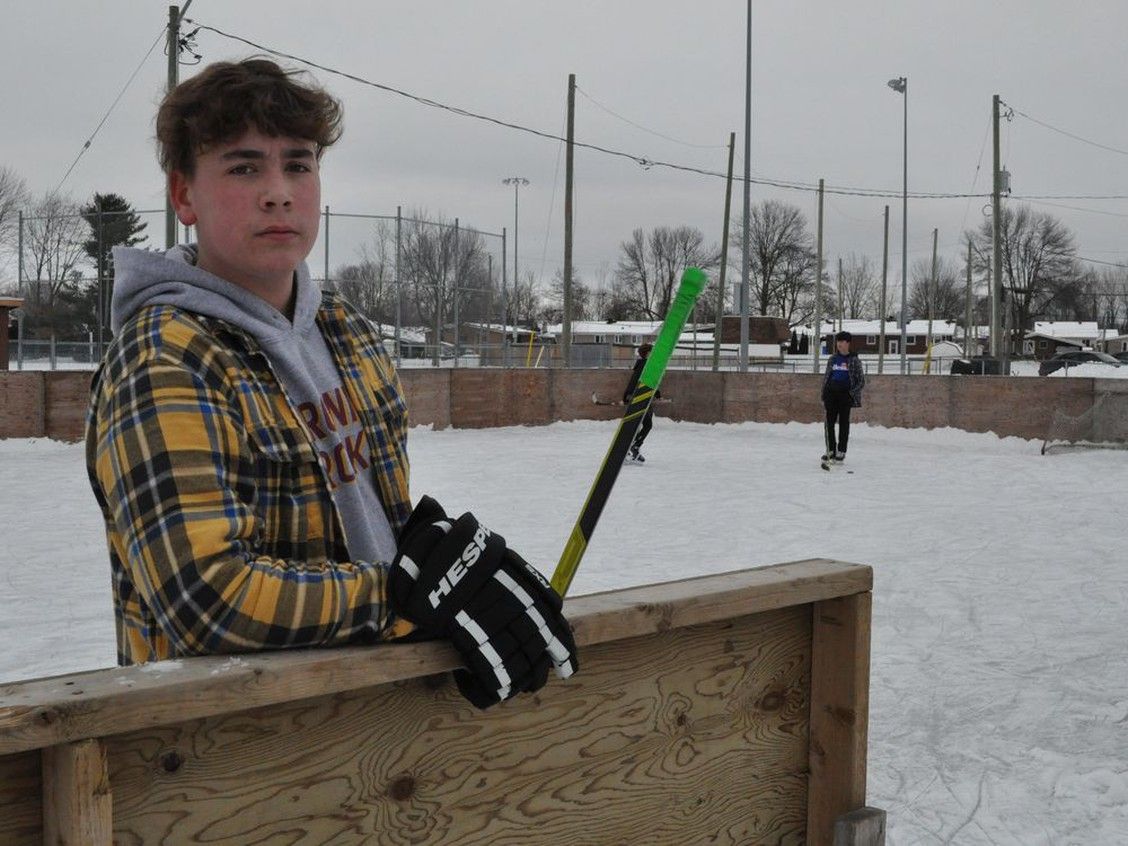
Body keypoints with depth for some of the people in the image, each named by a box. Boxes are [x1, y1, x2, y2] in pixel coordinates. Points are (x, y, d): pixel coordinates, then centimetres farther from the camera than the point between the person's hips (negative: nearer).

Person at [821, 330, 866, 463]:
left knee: (844, 422, 2)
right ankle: (830, 450, 11)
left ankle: (841, 451, 6)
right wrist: (824, 396, 9)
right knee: (829, 422, 3)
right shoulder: (832, 359, 13)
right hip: (831, 392, 4)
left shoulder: (854, 360, 1)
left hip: (845, 393, -4)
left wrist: (852, 392, -10)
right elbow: (825, 378, 17)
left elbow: (861, 381, 2)